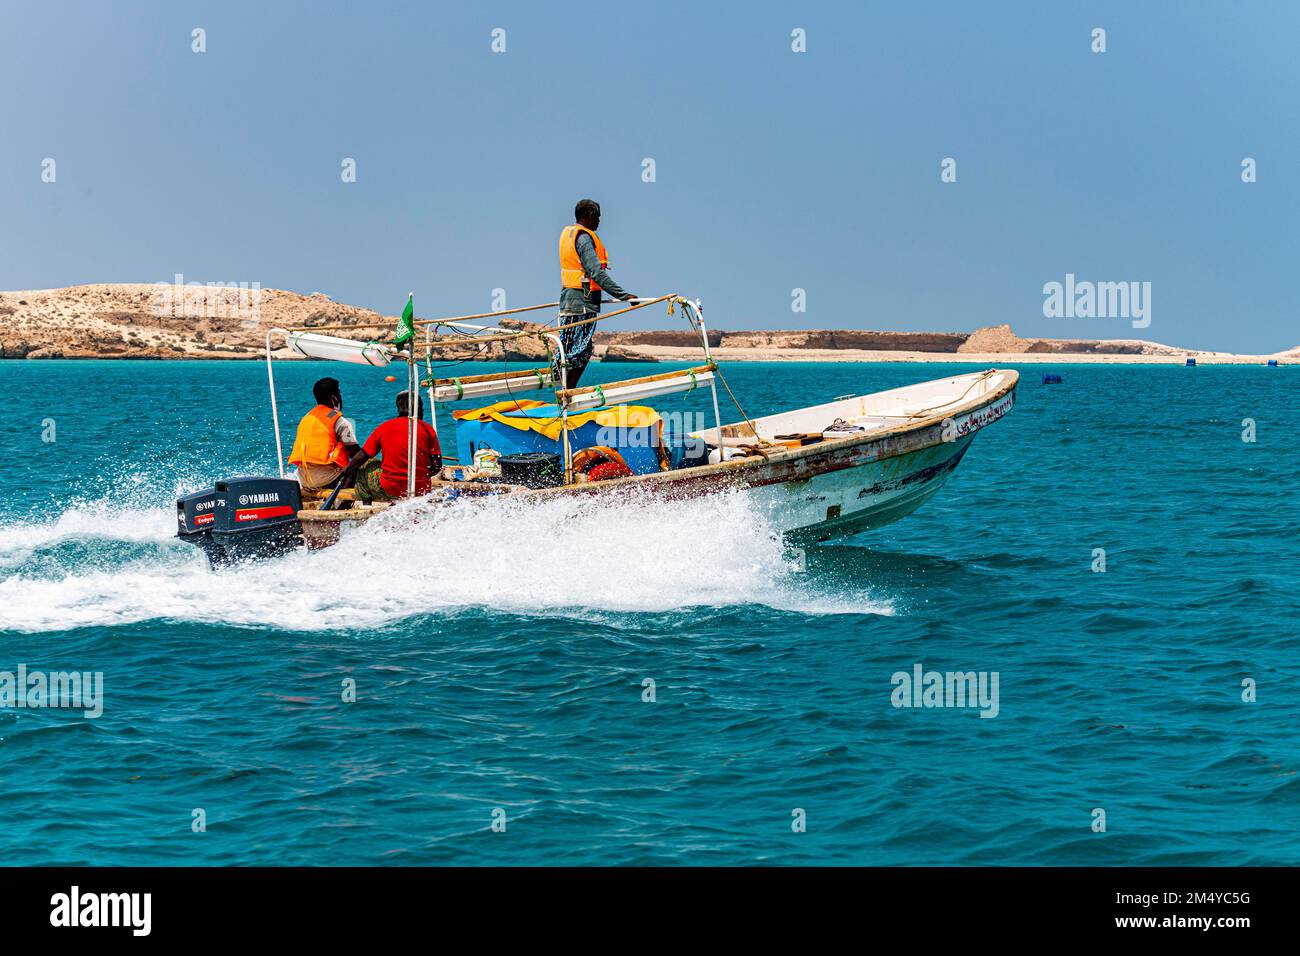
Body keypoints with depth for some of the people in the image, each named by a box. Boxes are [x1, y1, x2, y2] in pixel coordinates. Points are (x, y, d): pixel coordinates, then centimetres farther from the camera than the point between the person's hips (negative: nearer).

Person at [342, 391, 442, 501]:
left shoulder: (384, 427, 3)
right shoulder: (428, 429, 1)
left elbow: (362, 456, 6)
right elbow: (437, 466, 0)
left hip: (390, 491, -2)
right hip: (421, 491, 2)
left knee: (364, 467, 24)